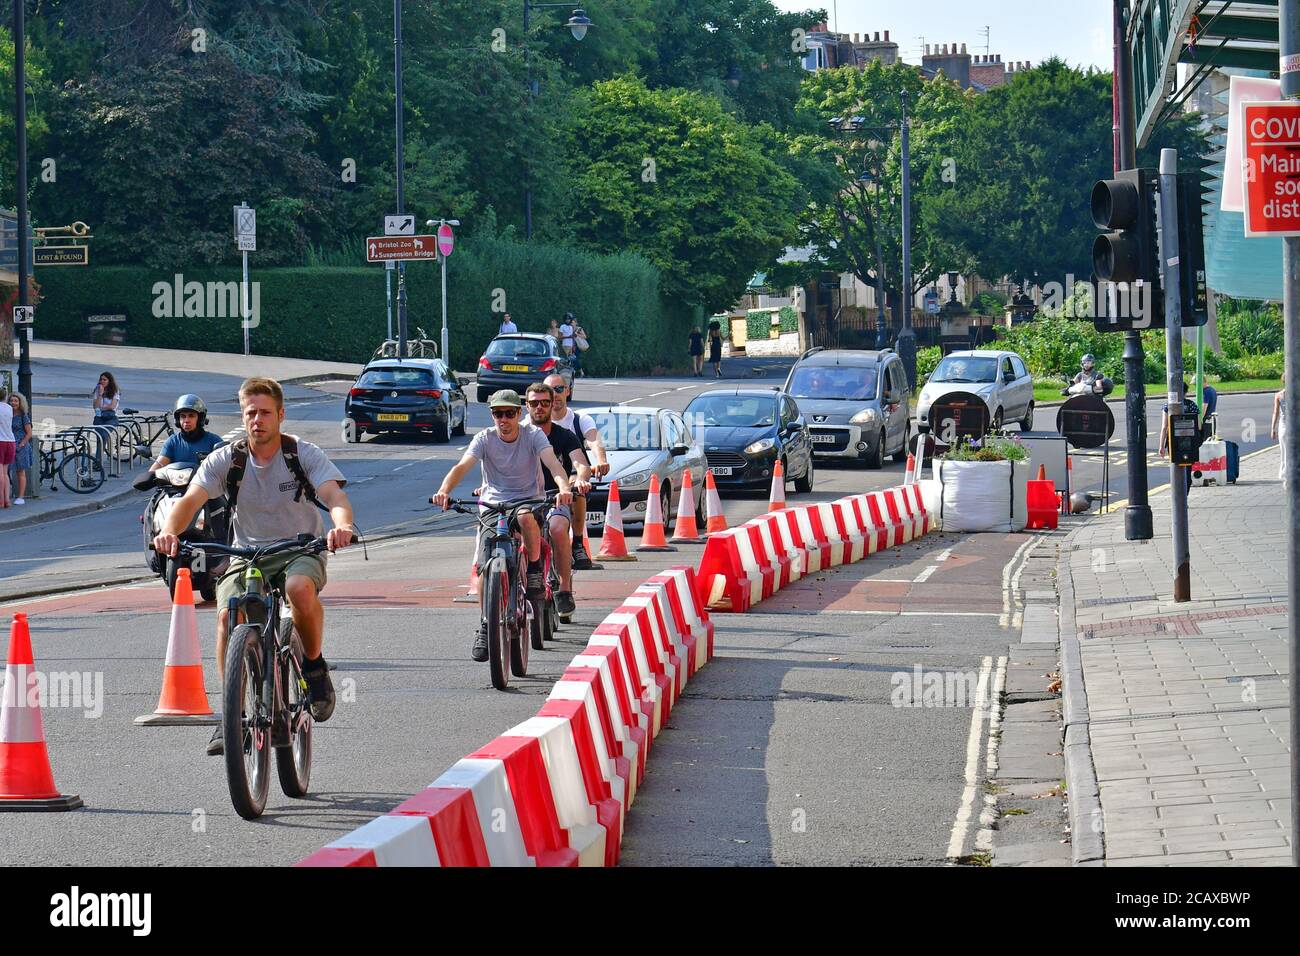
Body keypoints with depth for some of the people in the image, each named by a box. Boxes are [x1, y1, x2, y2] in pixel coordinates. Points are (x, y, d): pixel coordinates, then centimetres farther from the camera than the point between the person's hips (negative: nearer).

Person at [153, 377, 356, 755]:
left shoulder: (304, 455, -9)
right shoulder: (225, 460, -5)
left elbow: (334, 496, -23)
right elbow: (191, 499, -17)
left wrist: (343, 525, -47)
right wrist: (170, 530, -40)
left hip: (300, 549, -2)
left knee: (300, 587, -38)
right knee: (228, 616, -25)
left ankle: (314, 667, -12)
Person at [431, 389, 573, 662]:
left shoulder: (533, 436, -6)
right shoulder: (485, 439, -4)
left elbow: (553, 463, -22)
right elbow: (462, 467, -19)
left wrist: (563, 488, -44)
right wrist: (444, 491, -40)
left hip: (528, 501, -1)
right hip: (493, 506, 1)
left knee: (526, 518, -38)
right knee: (484, 567, -16)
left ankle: (536, 572, -13)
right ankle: (485, 627, -3)